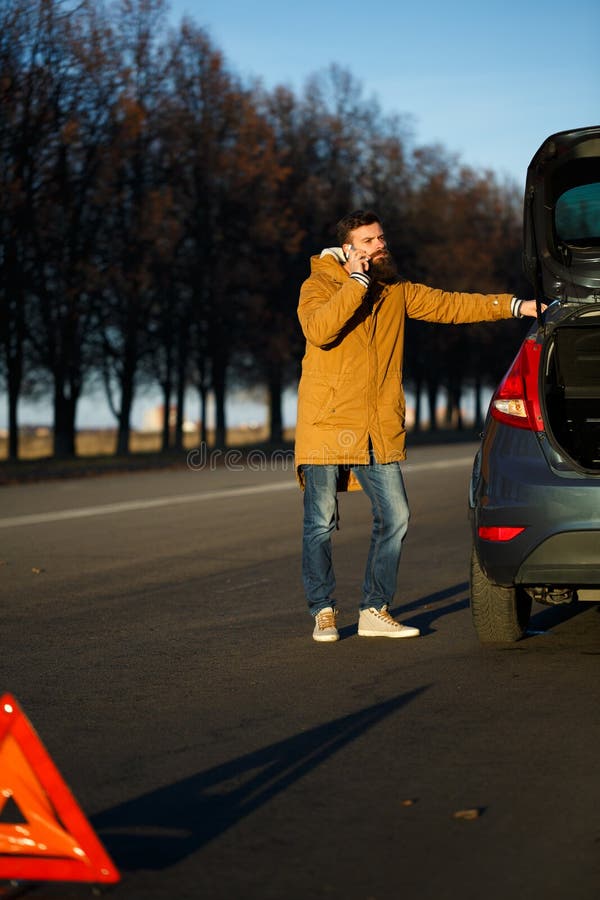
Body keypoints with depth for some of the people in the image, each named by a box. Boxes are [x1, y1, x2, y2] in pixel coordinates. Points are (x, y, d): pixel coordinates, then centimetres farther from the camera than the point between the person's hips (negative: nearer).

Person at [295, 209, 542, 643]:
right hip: (327, 427, -5)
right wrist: (358, 282, -20)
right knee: (321, 523, -2)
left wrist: (516, 306, 6)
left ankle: (375, 611, 12)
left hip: (381, 430, 5)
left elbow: (449, 305, 12)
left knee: (395, 517, 0)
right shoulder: (319, 286, -3)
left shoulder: (397, 291, 13)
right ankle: (323, 612, 12)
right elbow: (319, 330, -21)